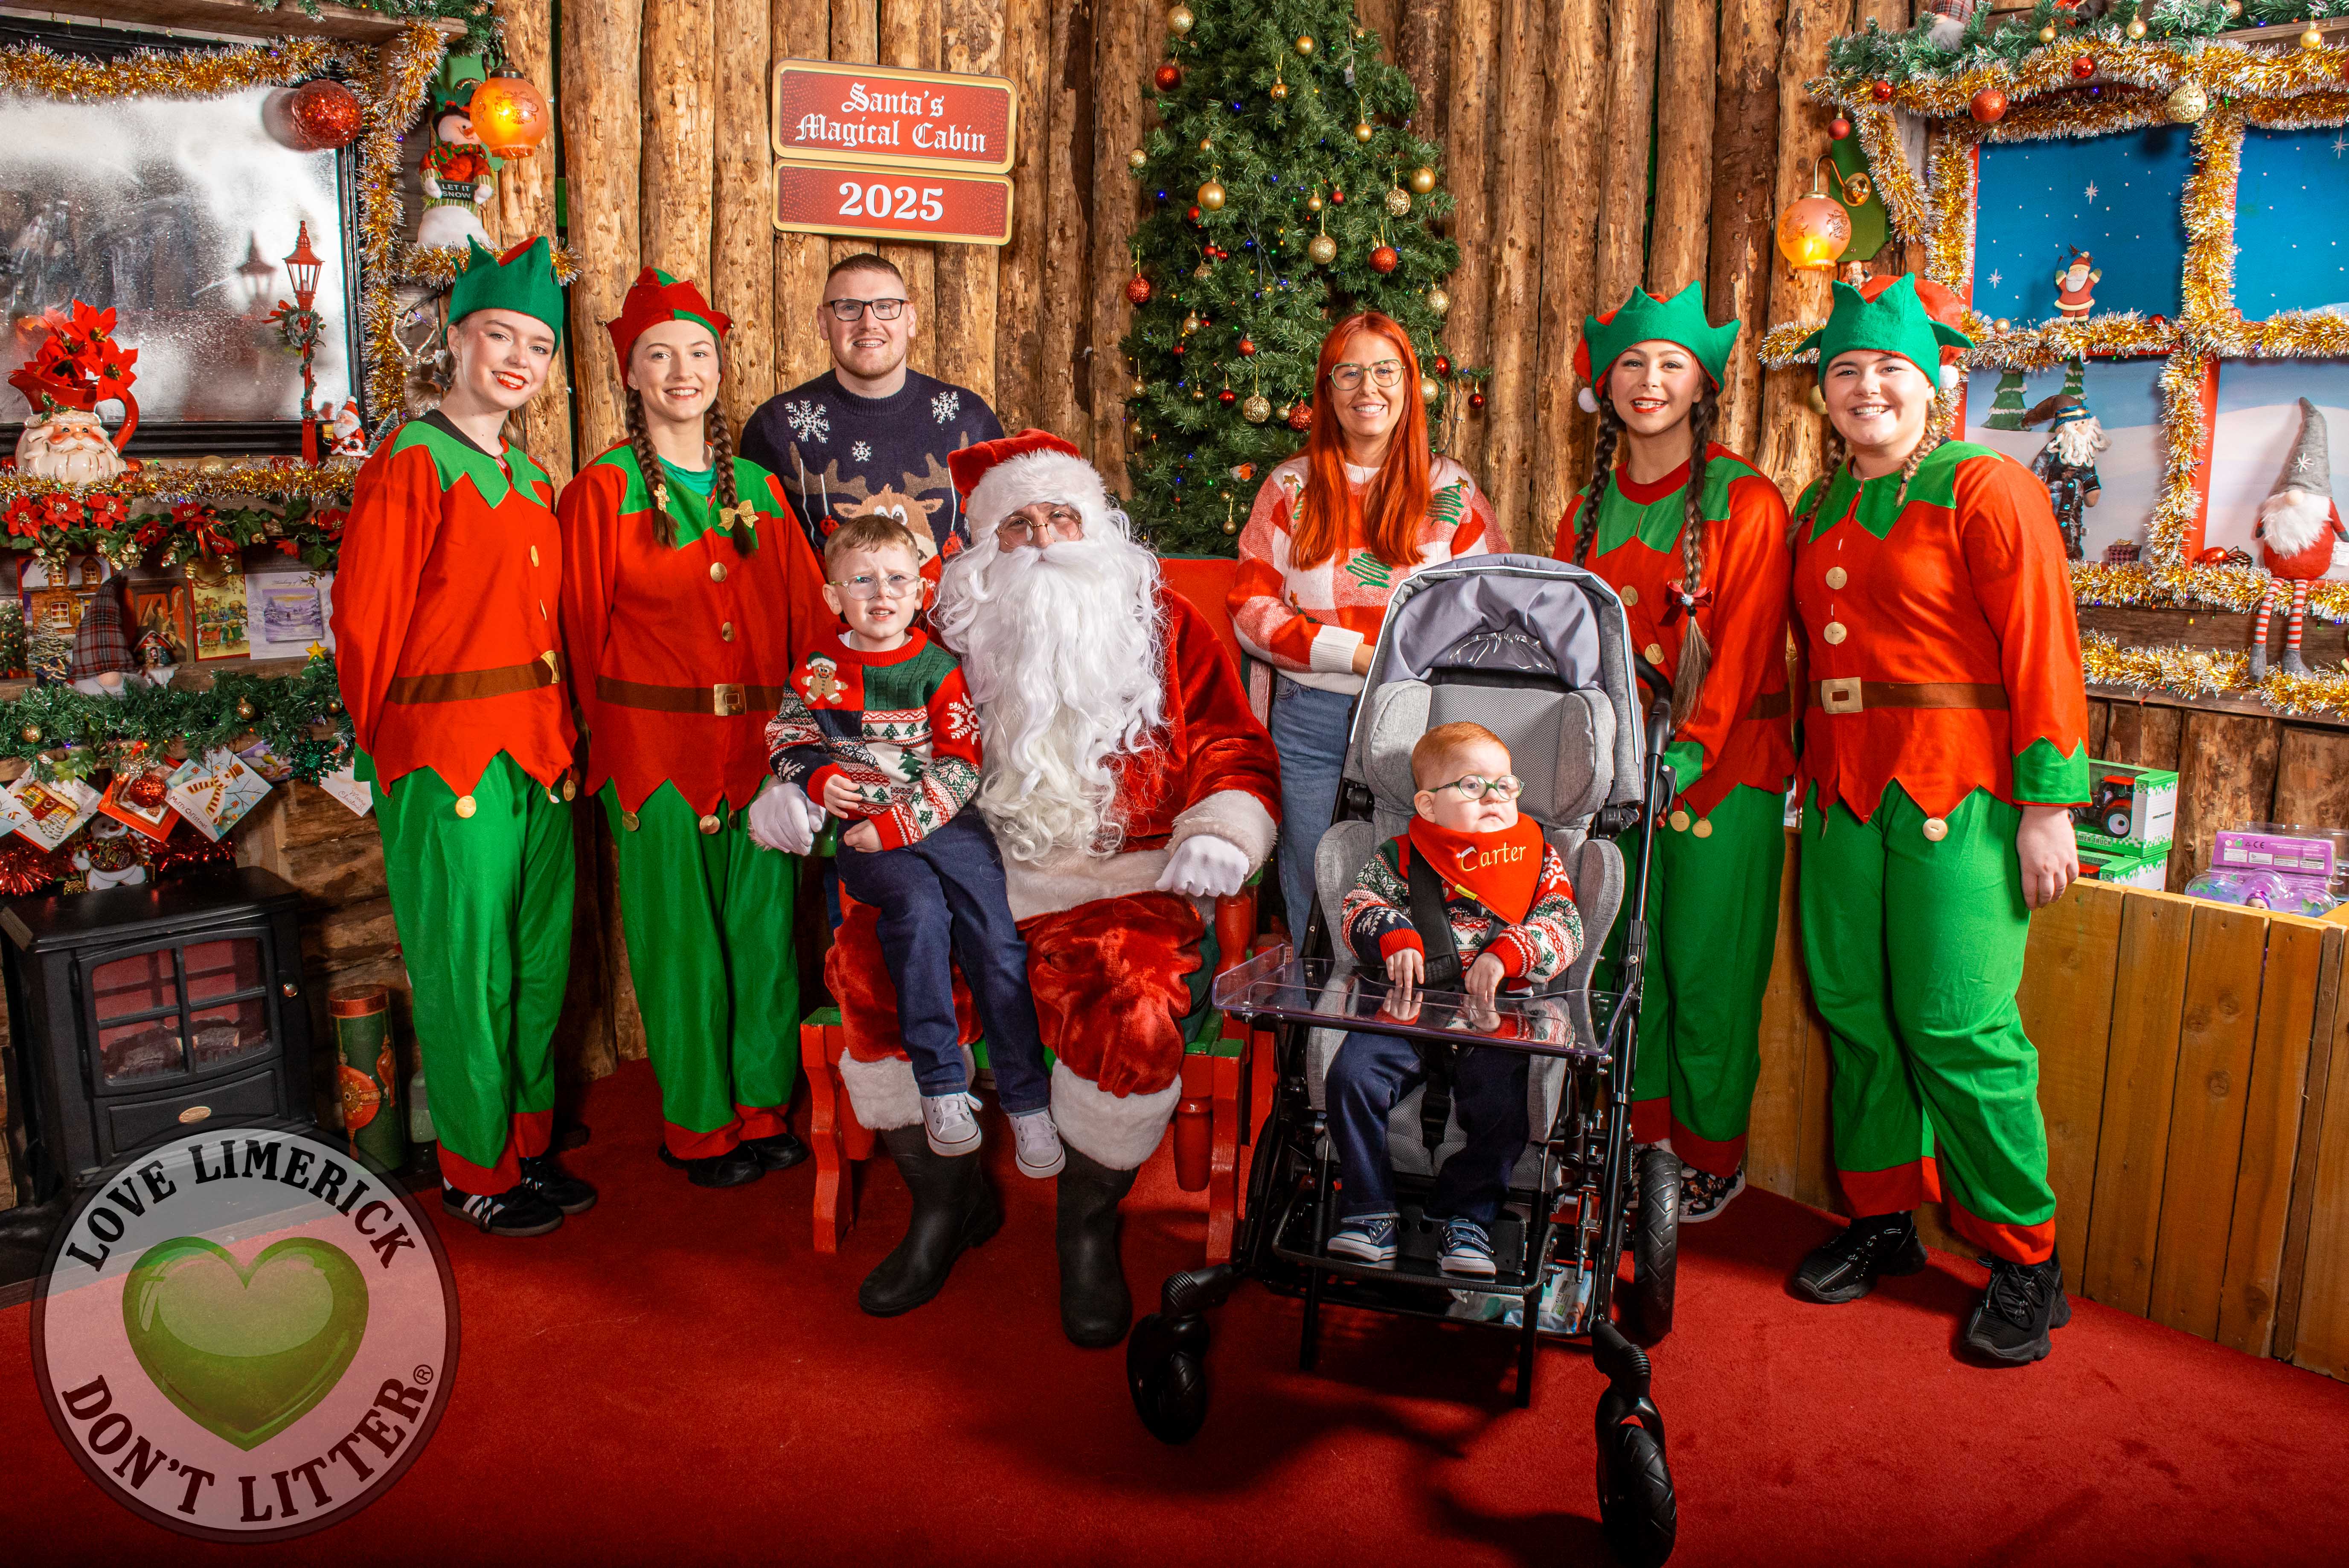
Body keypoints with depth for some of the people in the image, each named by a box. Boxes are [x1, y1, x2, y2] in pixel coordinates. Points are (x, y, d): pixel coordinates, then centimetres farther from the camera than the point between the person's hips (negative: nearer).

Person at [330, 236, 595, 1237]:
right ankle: (476, 1174, 18)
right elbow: (367, 626, -8)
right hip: (449, 760, -7)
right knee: (467, 973, 3)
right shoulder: (410, 466, -8)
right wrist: (394, 756, -3)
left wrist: (561, 740, 10)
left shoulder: (531, 480, 14)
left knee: (539, 964, 13)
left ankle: (529, 1149, 28)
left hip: (537, 755, 7)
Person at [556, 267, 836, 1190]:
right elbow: (585, 635, 0)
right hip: (656, 748, -4)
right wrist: (613, 755, 0)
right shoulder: (602, 491, -1)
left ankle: (762, 1109, 23)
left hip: (758, 744, 4)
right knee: (679, 936, 4)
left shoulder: (758, 491, 11)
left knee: (763, 926, 8)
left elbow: (807, 619, 9)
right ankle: (698, 1127, 18)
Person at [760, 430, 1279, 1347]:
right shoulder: (953, 637, 14)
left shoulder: (1167, 627, 10)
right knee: (864, 963, -23)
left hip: (1123, 885, -2)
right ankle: (946, 1198, 0)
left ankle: (1089, 1228, -4)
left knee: (1134, 1003, -32)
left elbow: (1236, 758, 9)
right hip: (976, 883, 2)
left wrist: (1220, 835, -11)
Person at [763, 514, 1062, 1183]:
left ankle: (1028, 1102, -4)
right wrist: (816, 777, -6)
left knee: (997, 938, -15)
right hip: (861, 834, 0)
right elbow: (785, 742, 17)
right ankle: (941, 1086, -20)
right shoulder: (817, 671, 7)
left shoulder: (939, 669, 2)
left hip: (946, 822, 0)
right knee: (920, 908, -30)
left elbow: (962, 768, -3)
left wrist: (900, 822, -13)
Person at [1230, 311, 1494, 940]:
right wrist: (1359, 652, -11)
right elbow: (1251, 610, 1)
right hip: (1311, 720, 0)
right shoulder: (1291, 488, 8)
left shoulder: (1452, 489, 9)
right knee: (1313, 896, 5)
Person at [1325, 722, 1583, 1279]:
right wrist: (1395, 938, -14)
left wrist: (1507, 954, -15)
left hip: (1497, 1015, 0)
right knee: (1352, 1076, -20)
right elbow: (1360, 908, 8)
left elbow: (1565, 928, 4)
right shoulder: (1402, 857, 14)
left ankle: (1467, 1217, -1)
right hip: (1410, 1007, 1)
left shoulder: (1536, 855, 14)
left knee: (1502, 1105, -24)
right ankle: (1370, 1209, -5)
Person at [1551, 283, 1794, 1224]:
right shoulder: (1589, 509, 10)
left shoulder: (1746, 503, -5)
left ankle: (1712, 1159, 19)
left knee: (1709, 970, 3)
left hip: (1722, 767, -4)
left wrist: (1685, 756, -20)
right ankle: (1642, 1138, 25)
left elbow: (1745, 651, -11)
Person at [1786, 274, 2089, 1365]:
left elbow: (2043, 650, -9)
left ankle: (2024, 1263, 8)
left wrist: (2047, 806, -14)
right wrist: (1815, 772, 10)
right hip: (1843, 789, 6)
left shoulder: (1985, 489, -3)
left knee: (1956, 1024, -7)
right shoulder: (1817, 512, 16)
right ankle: (1883, 1222, 23)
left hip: (1955, 791, -6)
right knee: (1853, 1009, 8)